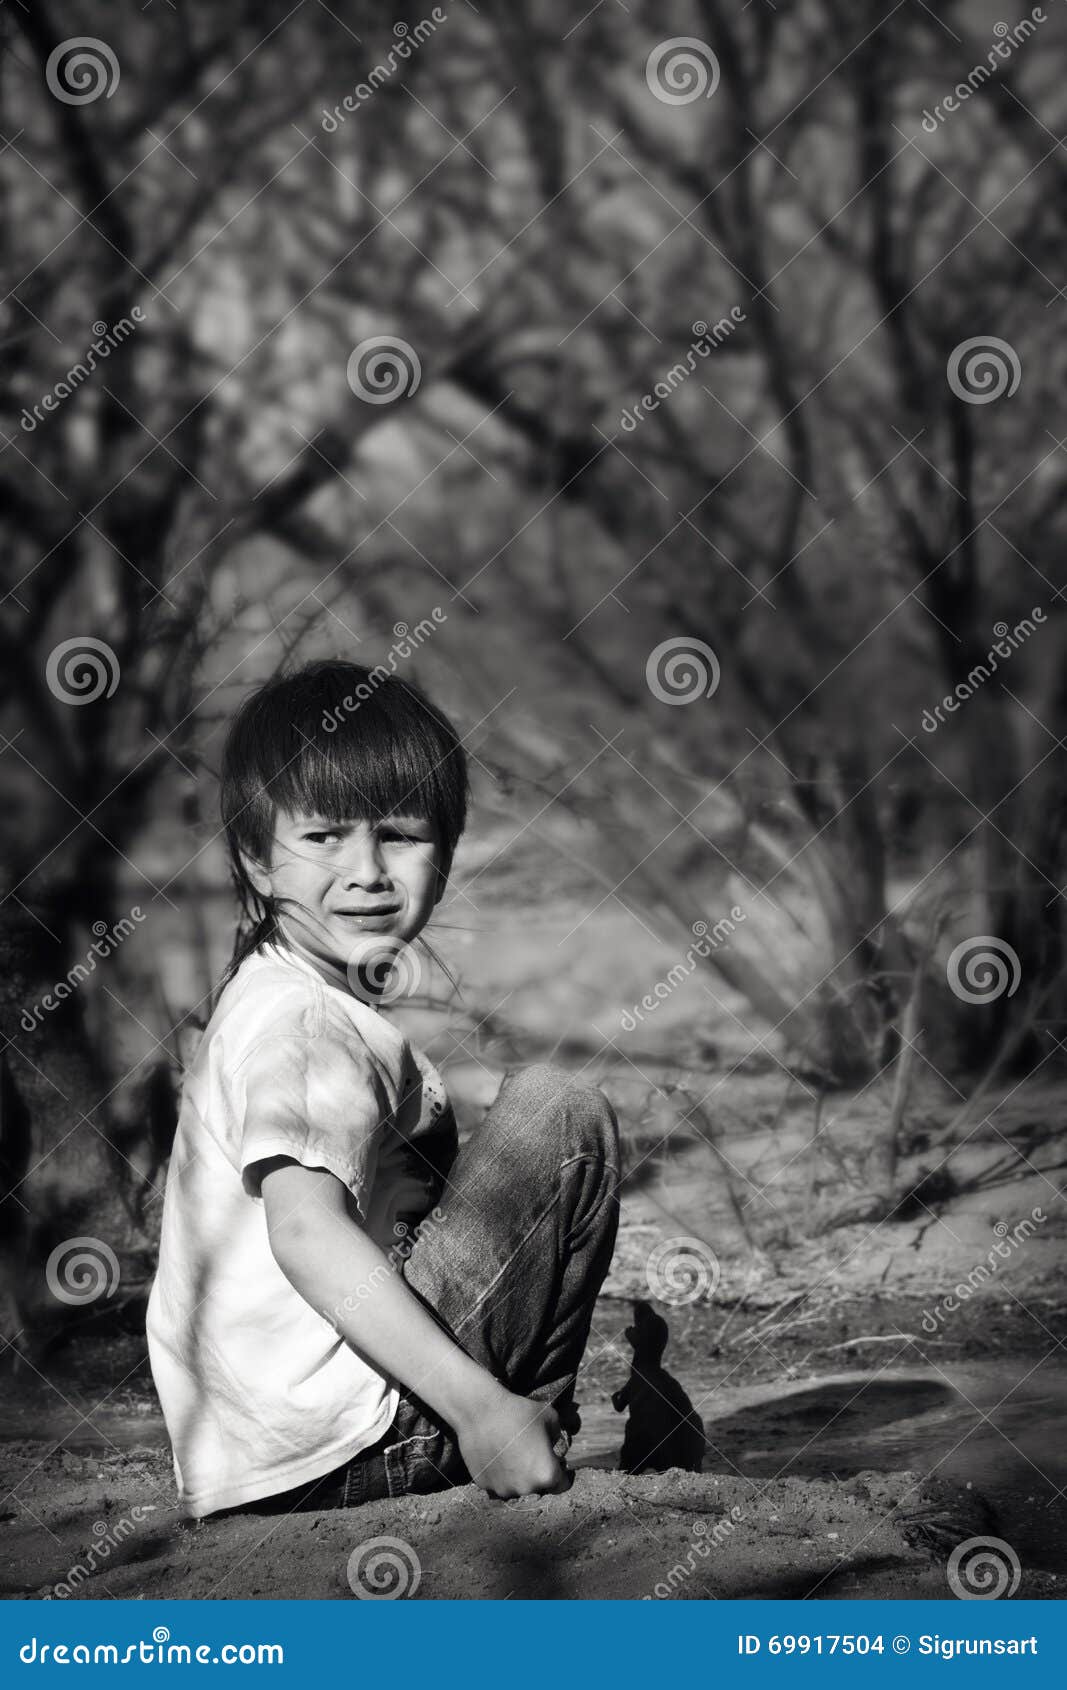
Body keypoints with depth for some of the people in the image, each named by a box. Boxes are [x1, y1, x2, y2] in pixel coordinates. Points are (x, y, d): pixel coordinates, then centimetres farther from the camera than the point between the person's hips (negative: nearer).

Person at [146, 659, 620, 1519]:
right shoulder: (302, 1023, -15)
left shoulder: (272, 996, 17)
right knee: (562, 1115, -9)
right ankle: (543, 1423, -1)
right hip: (341, 1444, -10)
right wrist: (479, 1407, -32)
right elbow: (307, 1233, -30)